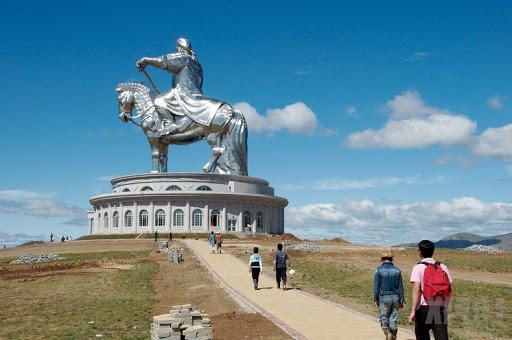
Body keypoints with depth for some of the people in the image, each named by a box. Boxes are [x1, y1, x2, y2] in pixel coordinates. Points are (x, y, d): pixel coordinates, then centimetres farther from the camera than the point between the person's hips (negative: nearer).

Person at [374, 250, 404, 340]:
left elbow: (376, 286, -6)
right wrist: (401, 301, 8)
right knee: (393, 320, 9)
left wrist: (376, 299, 1)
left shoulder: (379, 270, -5)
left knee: (383, 319, 7)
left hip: (384, 298, -3)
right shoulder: (397, 270, 4)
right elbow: (400, 287, 4)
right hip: (395, 297, 3)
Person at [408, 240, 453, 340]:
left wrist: (413, 311, -15)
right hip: (440, 308, 3)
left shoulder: (418, 268, -4)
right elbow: (449, 290, 7)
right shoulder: (443, 267, 9)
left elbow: (416, 290, -14)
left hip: (423, 308, -3)